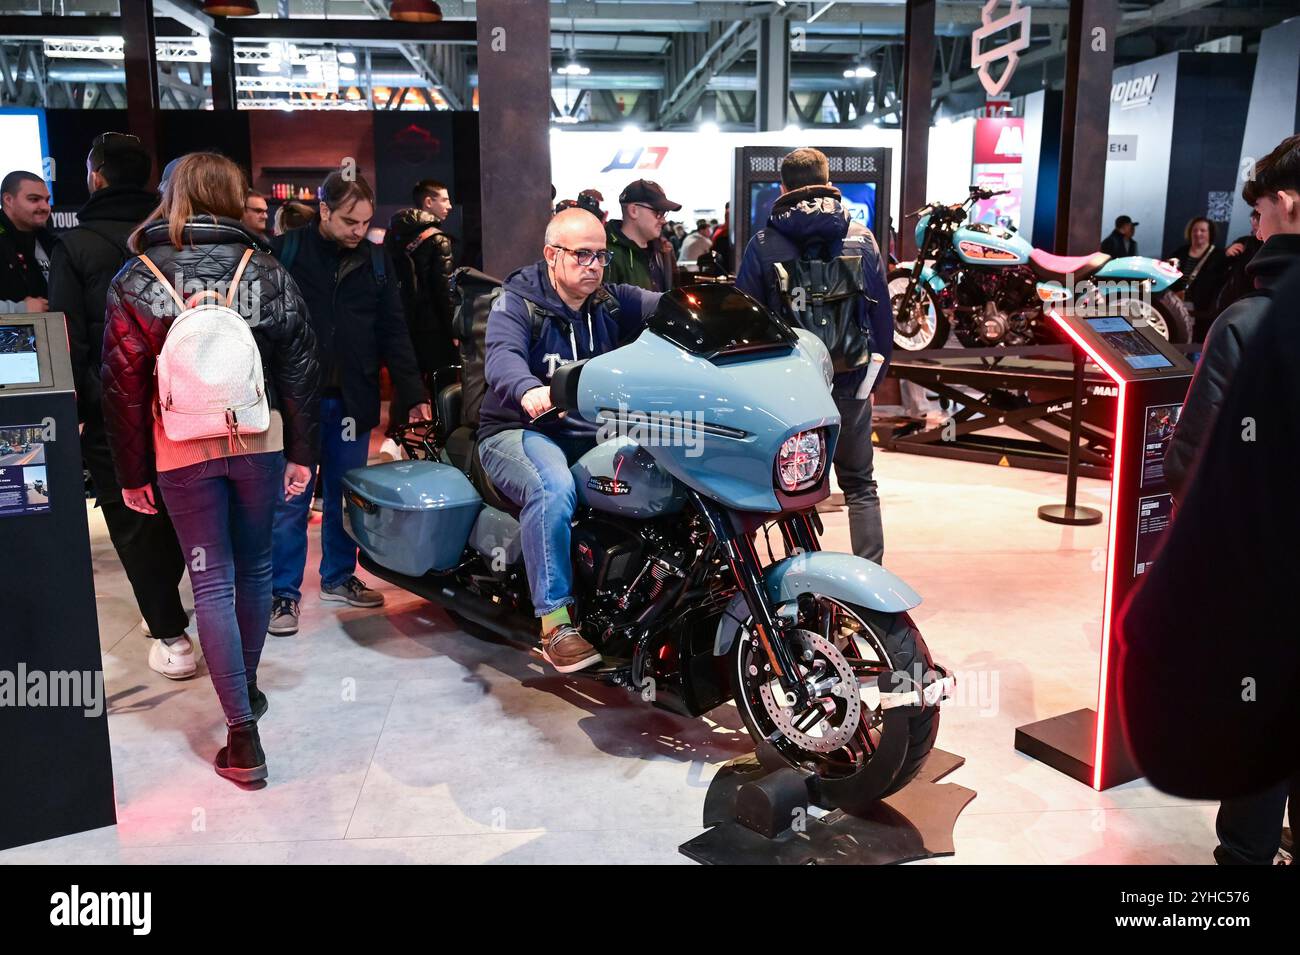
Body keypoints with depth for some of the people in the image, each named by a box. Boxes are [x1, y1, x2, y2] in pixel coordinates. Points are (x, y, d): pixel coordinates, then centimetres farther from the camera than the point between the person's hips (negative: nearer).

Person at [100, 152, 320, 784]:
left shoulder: (134, 281, -4)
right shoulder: (265, 271, -2)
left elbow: (123, 386, -3)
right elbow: (299, 367, -1)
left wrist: (131, 472, 5)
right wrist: (302, 453, 6)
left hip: (181, 451, -1)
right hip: (259, 441, 1)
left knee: (211, 583, 3)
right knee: (254, 567, 17)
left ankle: (243, 736, 2)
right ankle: (247, 688, 35)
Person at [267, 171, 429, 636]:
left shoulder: (376, 260, 8)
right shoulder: (284, 251, -3)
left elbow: (393, 332, 8)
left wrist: (413, 394, 2)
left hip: (352, 400, 3)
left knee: (345, 496, 12)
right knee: (291, 500, 0)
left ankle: (339, 577, 27)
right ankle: (284, 592, 10)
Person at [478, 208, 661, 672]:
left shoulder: (611, 301, 11)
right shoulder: (517, 302, -3)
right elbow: (502, 356, -24)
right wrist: (528, 390, -48)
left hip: (593, 431, 5)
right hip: (520, 430, -5)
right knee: (553, 487, -36)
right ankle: (554, 625, -31)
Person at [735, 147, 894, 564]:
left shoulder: (763, 243, -4)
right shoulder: (863, 239, 2)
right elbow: (882, 315, 4)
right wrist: (875, 376, 13)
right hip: (851, 382, 2)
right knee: (860, 485, 14)